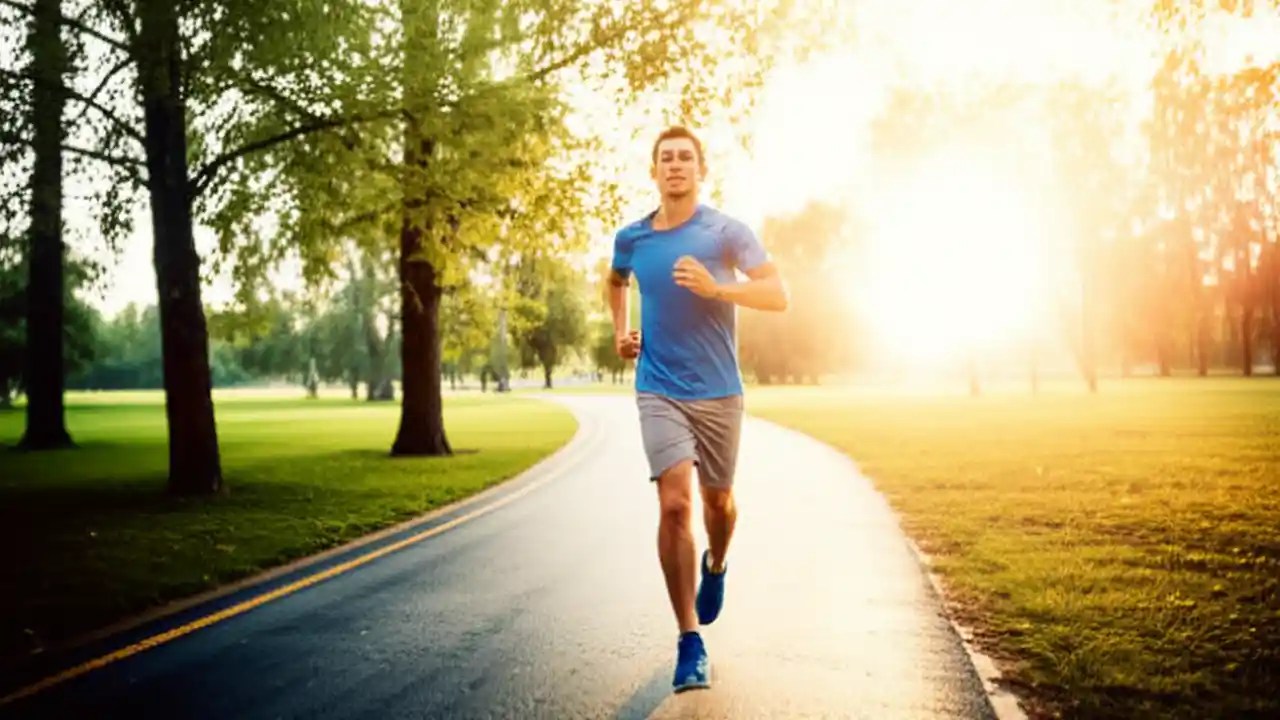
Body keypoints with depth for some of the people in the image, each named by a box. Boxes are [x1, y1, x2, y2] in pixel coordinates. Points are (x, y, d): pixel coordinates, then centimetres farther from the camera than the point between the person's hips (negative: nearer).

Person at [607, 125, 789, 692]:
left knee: (717, 500, 14)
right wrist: (621, 330, 12)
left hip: (718, 391, 0)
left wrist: (714, 287, -26)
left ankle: (716, 566, 50)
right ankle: (690, 641, -7)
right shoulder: (631, 239, 4)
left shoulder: (727, 232, -5)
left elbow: (777, 295, -13)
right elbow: (616, 280, 27)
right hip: (659, 390, 0)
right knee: (675, 504, -14)